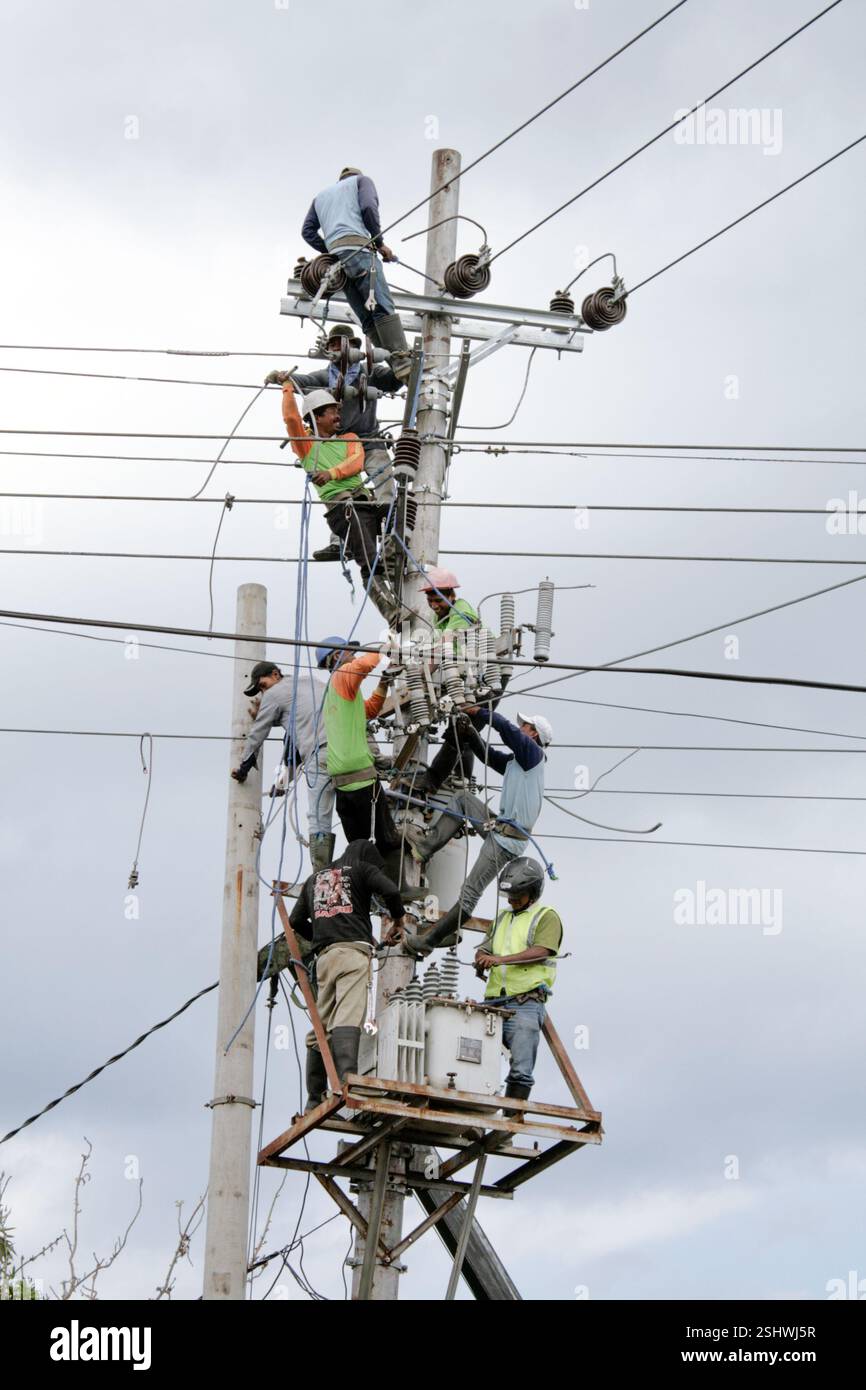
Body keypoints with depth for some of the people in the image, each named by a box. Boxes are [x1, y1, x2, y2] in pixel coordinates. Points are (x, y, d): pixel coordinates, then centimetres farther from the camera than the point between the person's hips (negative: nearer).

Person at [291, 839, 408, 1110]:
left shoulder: (316, 877, 28)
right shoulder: (362, 869, 13)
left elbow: (296, 920, 26)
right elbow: (391, 891, -4)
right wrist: (397, 921, 12)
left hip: (324, 955, 5)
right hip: (354, 950, -5)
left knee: (321, 1025, 7)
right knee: (348, 1018, -20)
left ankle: (314, 1098, 6)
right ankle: (346, 1078, -39)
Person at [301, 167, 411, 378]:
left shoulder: (320, 196, 34)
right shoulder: (361, 181, 19)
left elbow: (307, 230, 21)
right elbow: (369, 207, -2)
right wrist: (380, 242, 3)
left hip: (334, 252, 6)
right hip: (359, 247, -6)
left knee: (367, 318, -1)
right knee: (383, 308, -16)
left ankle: (394, 364, -13)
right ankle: (402, 361, -31)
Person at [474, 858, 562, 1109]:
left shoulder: (546, 917, 2)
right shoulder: (503, 918, 25)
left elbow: (541, 952, -14)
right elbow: (485, 949, 22)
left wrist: (501, 959, -23)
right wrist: (481, 961, -4)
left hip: (525, 1003, -7)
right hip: (494, 1002, 7)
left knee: (520, 1069, -9)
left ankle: (514, 1116, -8)